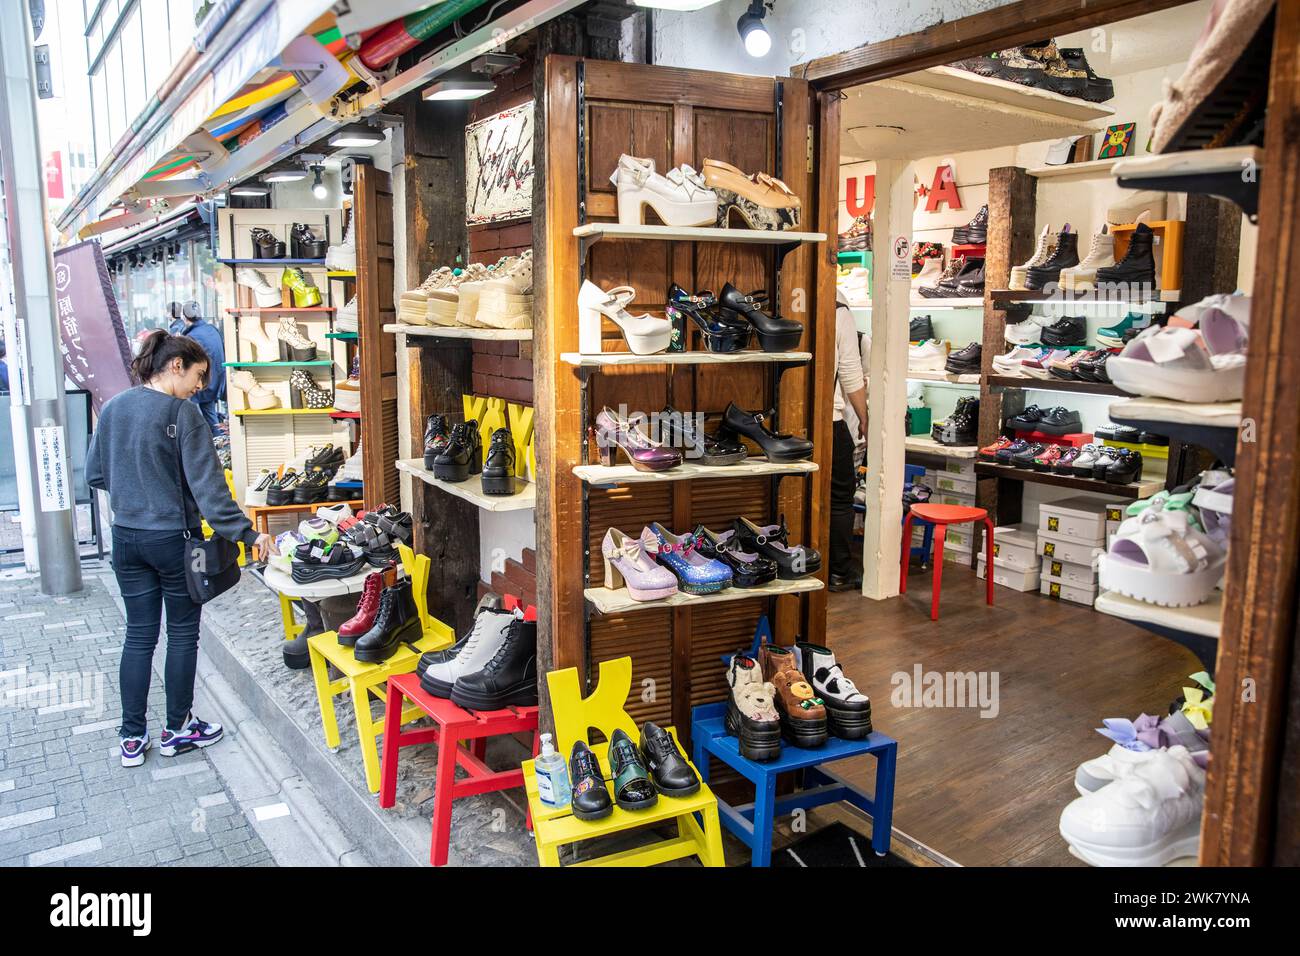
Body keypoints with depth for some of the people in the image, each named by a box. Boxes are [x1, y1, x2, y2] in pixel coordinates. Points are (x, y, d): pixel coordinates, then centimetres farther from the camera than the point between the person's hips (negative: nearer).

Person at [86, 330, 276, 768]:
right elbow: (207, 485, -20)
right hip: (174, 539, -6)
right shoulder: (182, 413, -16)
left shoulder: (112, 409, 3)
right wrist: (246, 533, -19)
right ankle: (177, 730, 21)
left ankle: (132, 737, 19)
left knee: (138, 635, 13)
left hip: (126, 538, 6)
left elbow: (95, 474, 11)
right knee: (182, 634, 10)